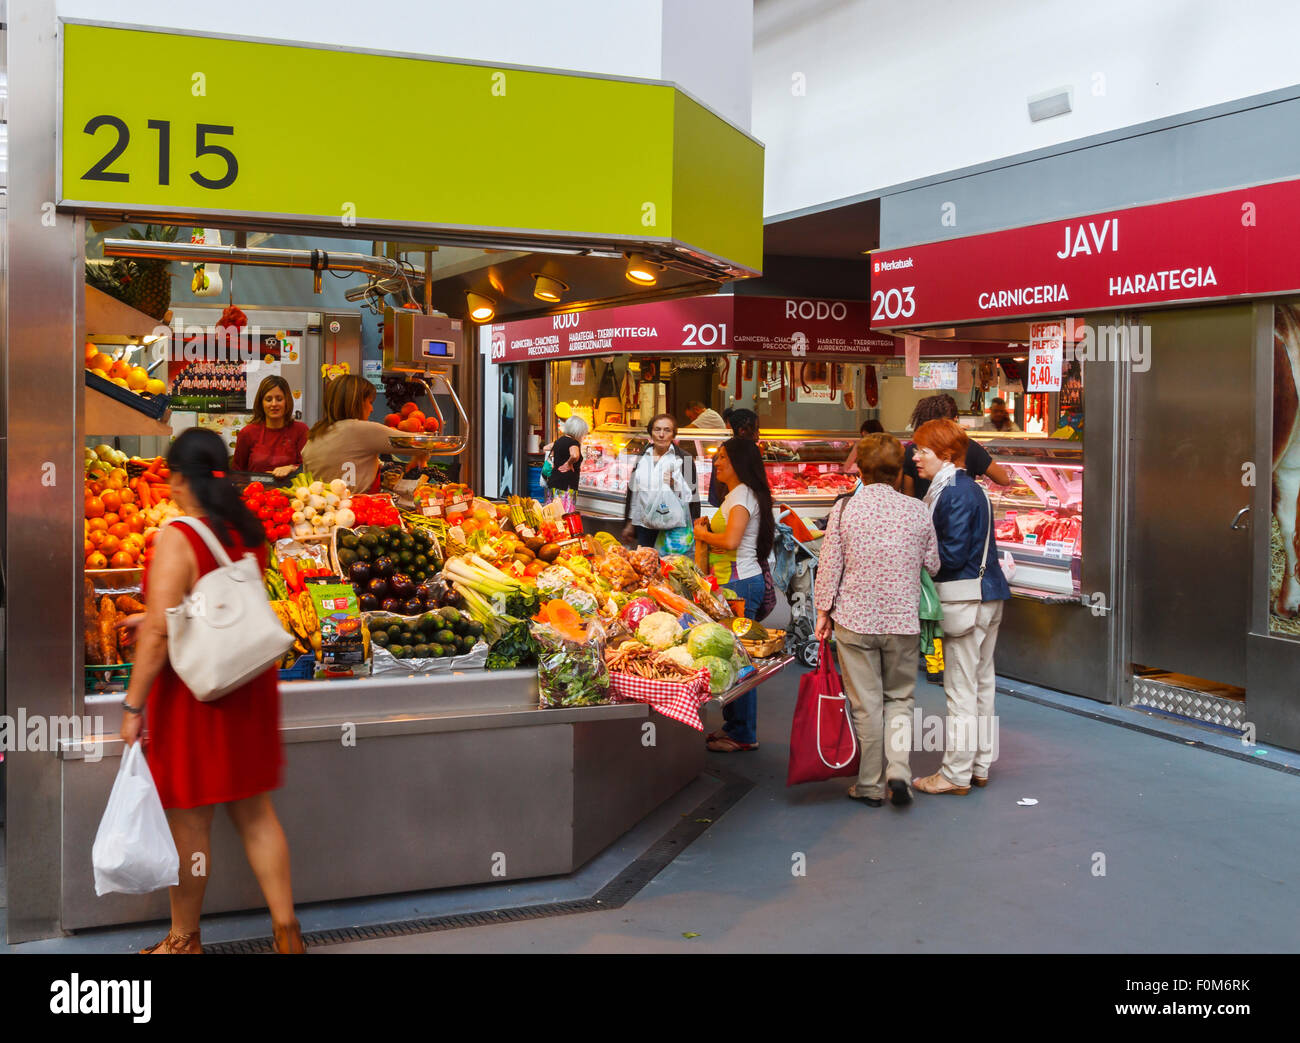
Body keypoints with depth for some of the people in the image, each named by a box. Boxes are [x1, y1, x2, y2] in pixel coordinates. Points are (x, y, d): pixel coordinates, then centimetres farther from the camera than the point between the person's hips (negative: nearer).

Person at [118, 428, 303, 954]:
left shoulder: (177, 538, -18)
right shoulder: (248, 531, 3)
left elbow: (160, 633, -22)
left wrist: (134, 704, -15)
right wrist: (156, 618, 27)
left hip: (194, 692, -6)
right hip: (249, 690, 7)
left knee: (189, 823, 9)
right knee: (255, 812, 16)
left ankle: (184, 940, 24)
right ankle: (286, 929, 19)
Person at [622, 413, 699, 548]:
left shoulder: (684, 459, 0)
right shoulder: (642, 459, 14)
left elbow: (692, 496, -1)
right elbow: (632, 491, 19)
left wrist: (675, 484, -19)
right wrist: (629, 523, 18)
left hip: (674, 528, -4)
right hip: (644, 526, 4)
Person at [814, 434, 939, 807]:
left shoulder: (844, 508, -7)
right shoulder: (917, 511, -3)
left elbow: (829, 565, -4)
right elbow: (933, 566, 6)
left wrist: (823, 613, 5)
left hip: (855, 621, -1)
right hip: (903, 621, 1)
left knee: (866, 705, 7)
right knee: (899, 699, 17)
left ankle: (871, 786, 15)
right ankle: (898, 771, 0)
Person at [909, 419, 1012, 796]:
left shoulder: (954, 493, -17)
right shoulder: (969, 488, 13)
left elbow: (952, 554, -21)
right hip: (988, 595, 10)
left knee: (961, 689, -2)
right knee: (981, 683, 15)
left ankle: (955, 774, 6)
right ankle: (979, 765, 25)